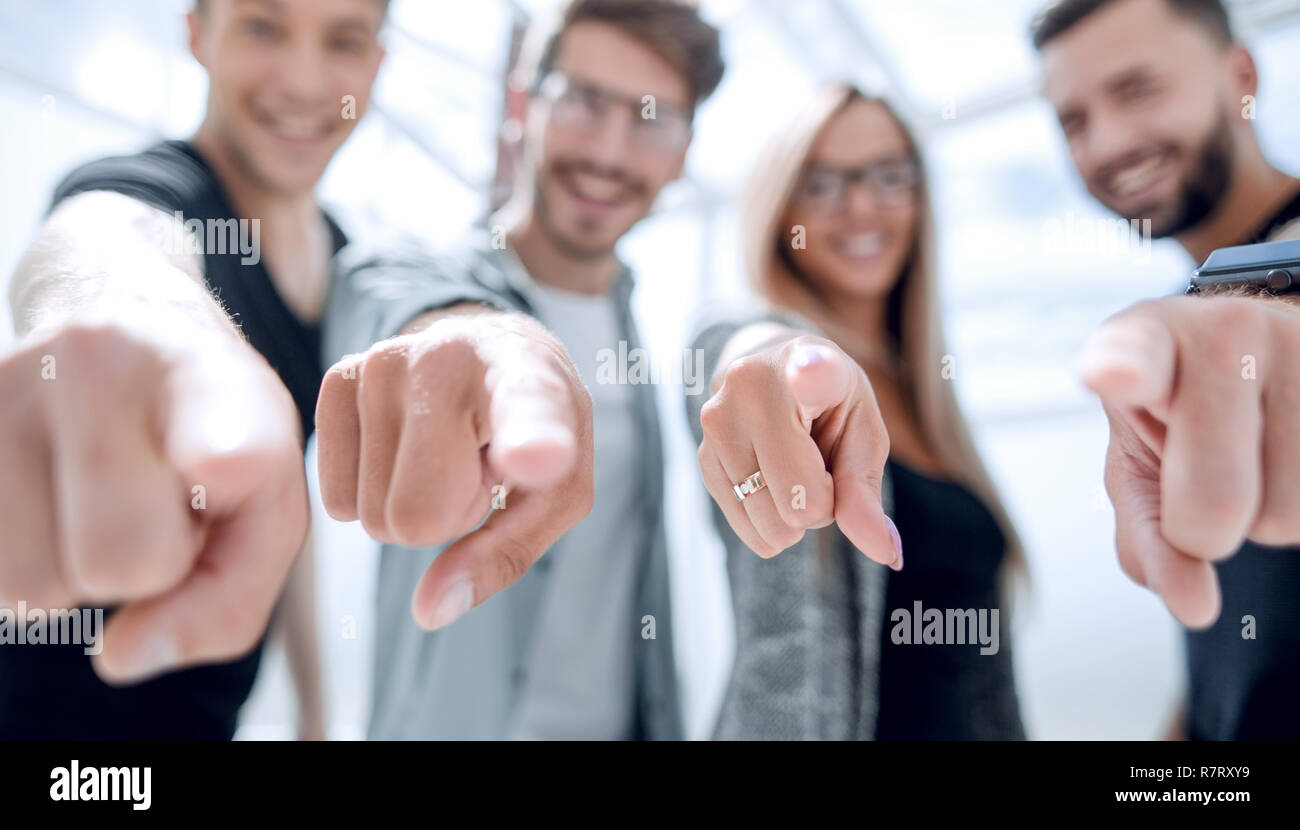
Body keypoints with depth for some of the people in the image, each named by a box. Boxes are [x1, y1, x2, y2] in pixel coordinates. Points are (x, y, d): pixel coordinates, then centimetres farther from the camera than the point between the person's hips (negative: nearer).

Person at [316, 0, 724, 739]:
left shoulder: (629, 317, 4)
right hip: (446, 723, -4)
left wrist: (664, 721, -2)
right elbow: (394, 301, -38)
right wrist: (462, 333, -59)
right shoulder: (393, 278, -13)